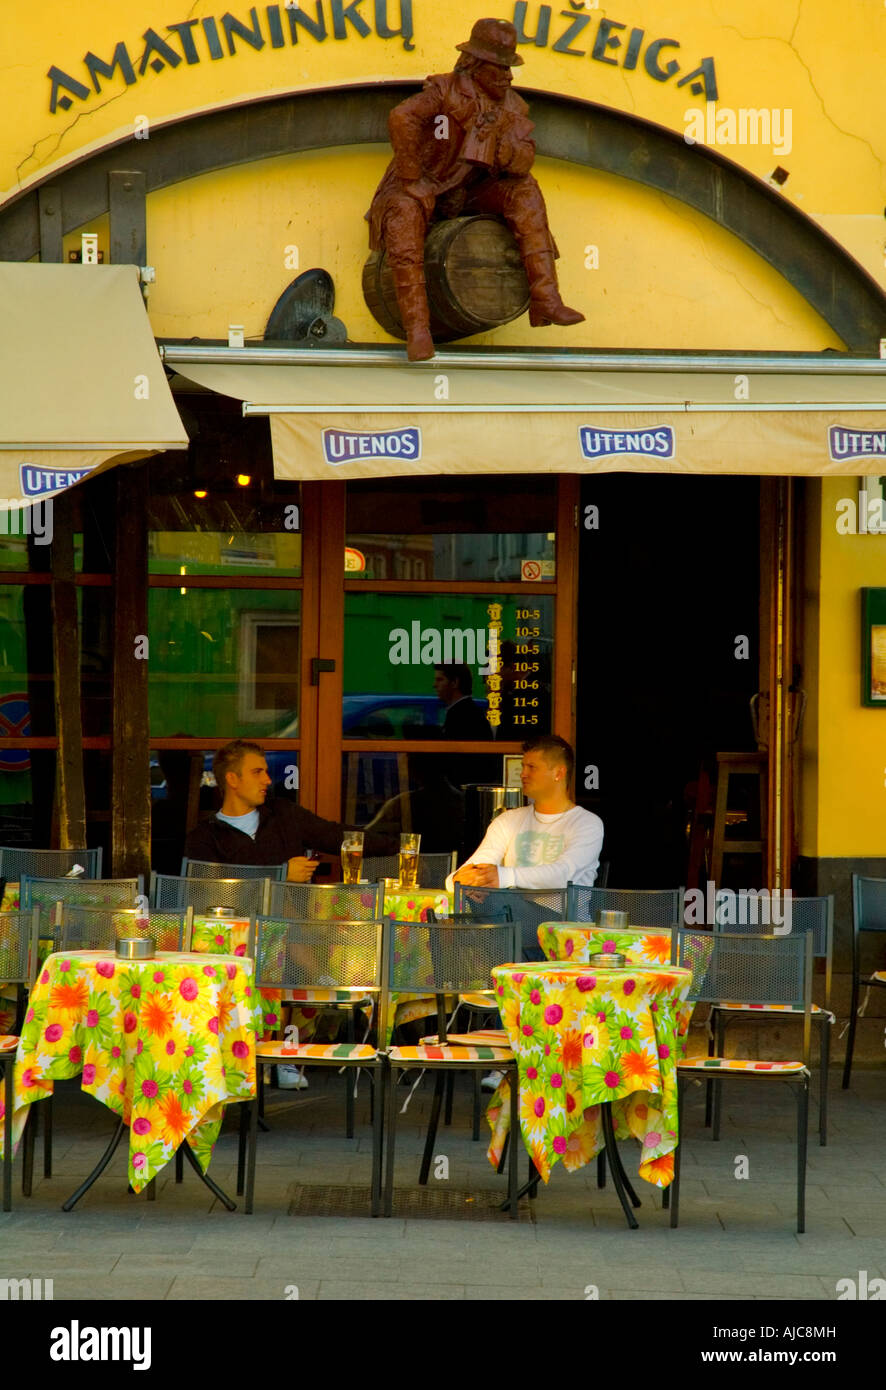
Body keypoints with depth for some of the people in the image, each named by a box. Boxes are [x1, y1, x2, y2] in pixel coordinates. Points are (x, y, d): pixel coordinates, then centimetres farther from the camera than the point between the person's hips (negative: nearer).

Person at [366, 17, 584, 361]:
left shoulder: (511, 108, -1)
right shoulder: (447, 91, -18)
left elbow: (524, 161, -10)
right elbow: (402, 119, -33)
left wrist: (506, 150, -32)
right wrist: (411, 180, -30)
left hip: (467, 196, 5)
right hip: (422, 191, -5)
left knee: (524, 190, -18)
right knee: (403, 214, -38)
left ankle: (544, 299, -26)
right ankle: (417, 328, -41)